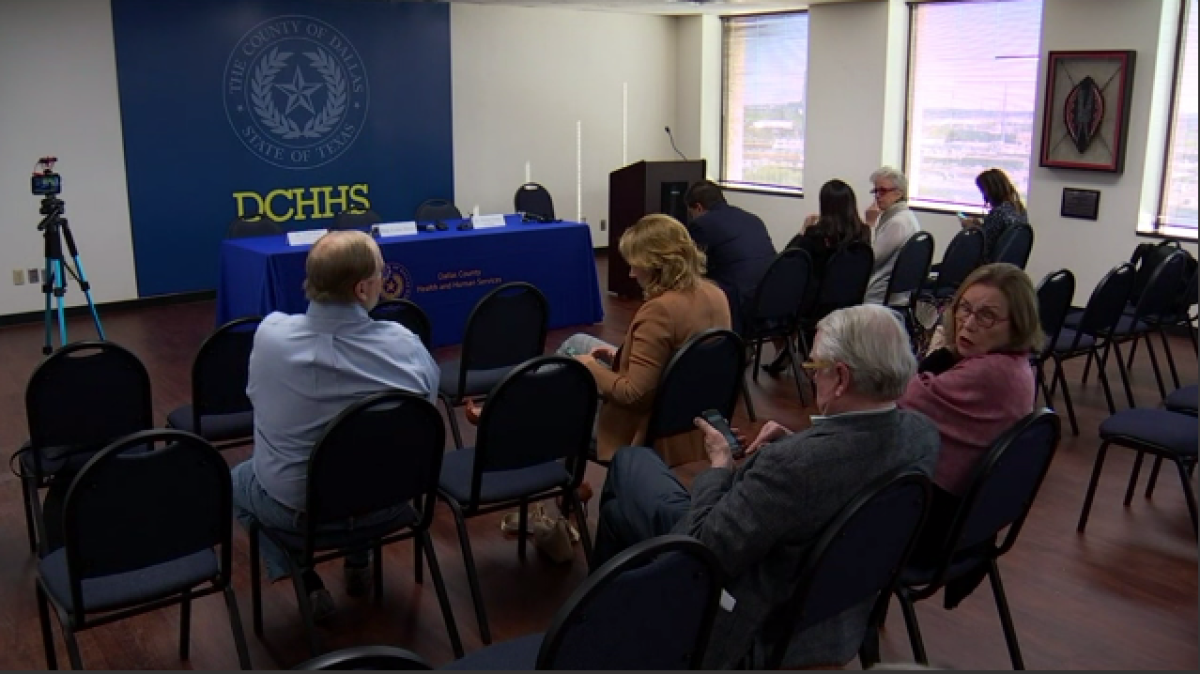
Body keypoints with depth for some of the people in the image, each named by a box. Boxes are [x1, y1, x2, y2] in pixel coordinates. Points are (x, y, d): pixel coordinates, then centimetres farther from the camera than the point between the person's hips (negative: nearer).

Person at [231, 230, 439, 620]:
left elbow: (258, 400, 1)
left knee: (236, 482, 32)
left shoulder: (270, 333, -20)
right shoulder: (405, 345, -21)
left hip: (294, 507, -1)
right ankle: (358, 565, 36)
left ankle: (307, 585, 19)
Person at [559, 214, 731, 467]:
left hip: (651, 435, -9)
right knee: (578, 343, 20)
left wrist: (591, 367, -12)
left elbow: (634, 396, -28)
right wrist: (622, 355, 9)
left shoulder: (659, 311, -30)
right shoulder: (715, 295, -3)